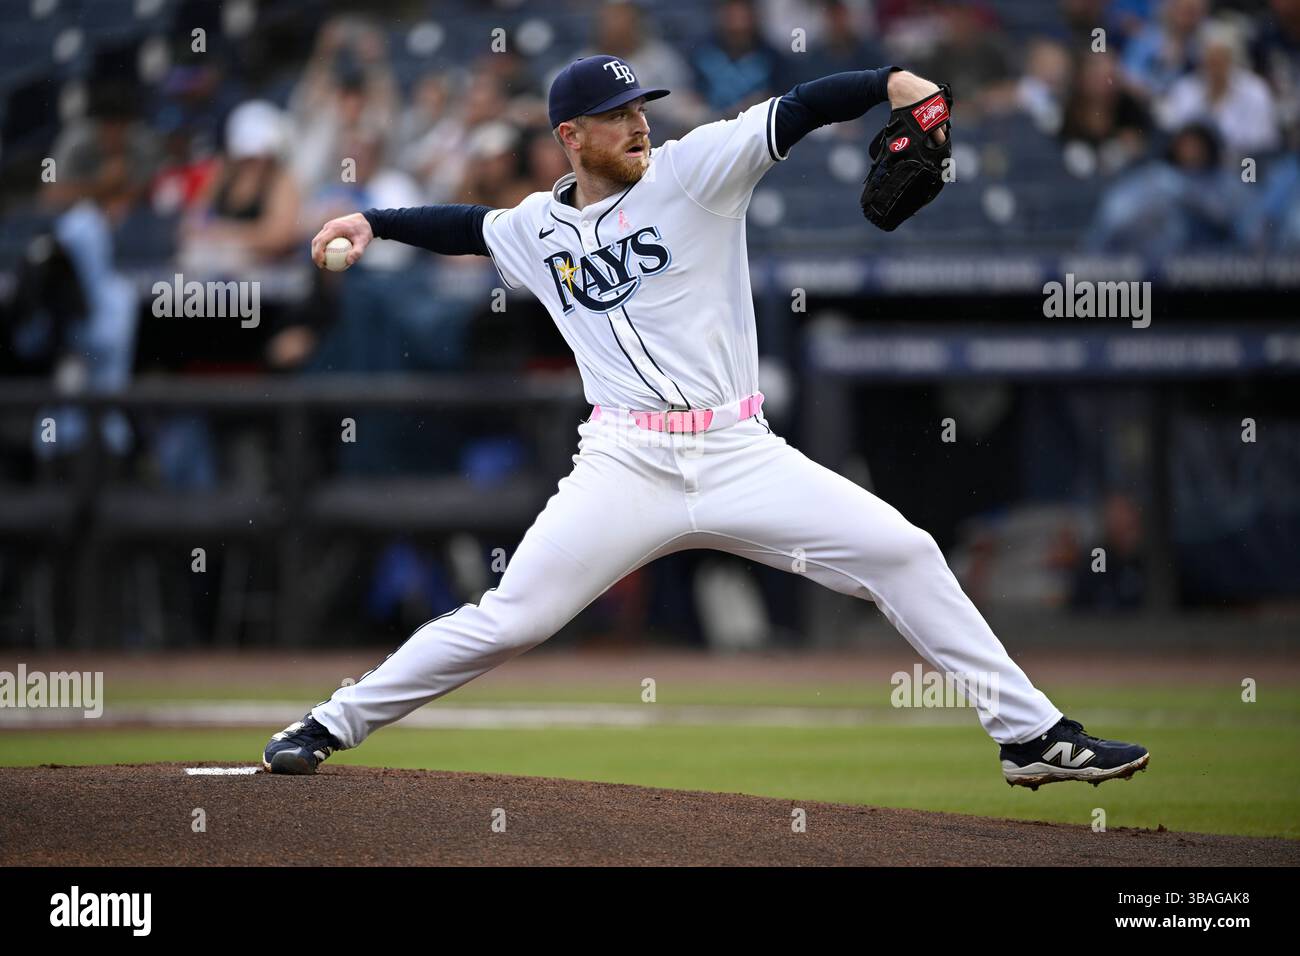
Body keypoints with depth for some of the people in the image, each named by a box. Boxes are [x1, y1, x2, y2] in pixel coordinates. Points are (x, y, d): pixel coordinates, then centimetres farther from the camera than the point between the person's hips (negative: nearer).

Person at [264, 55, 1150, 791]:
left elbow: (797, 111, -11)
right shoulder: (538, 230, 11)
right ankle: (330, 725, 7)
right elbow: (468, 226, 33)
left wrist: (894, 82, -26)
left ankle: (1033, 735, -4)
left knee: (903, 554, -11)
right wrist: (372, 221, 25)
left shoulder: (693, 170, 1)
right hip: (626, 469, 0)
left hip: (741, 459, 0)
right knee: (508, 621, -7)